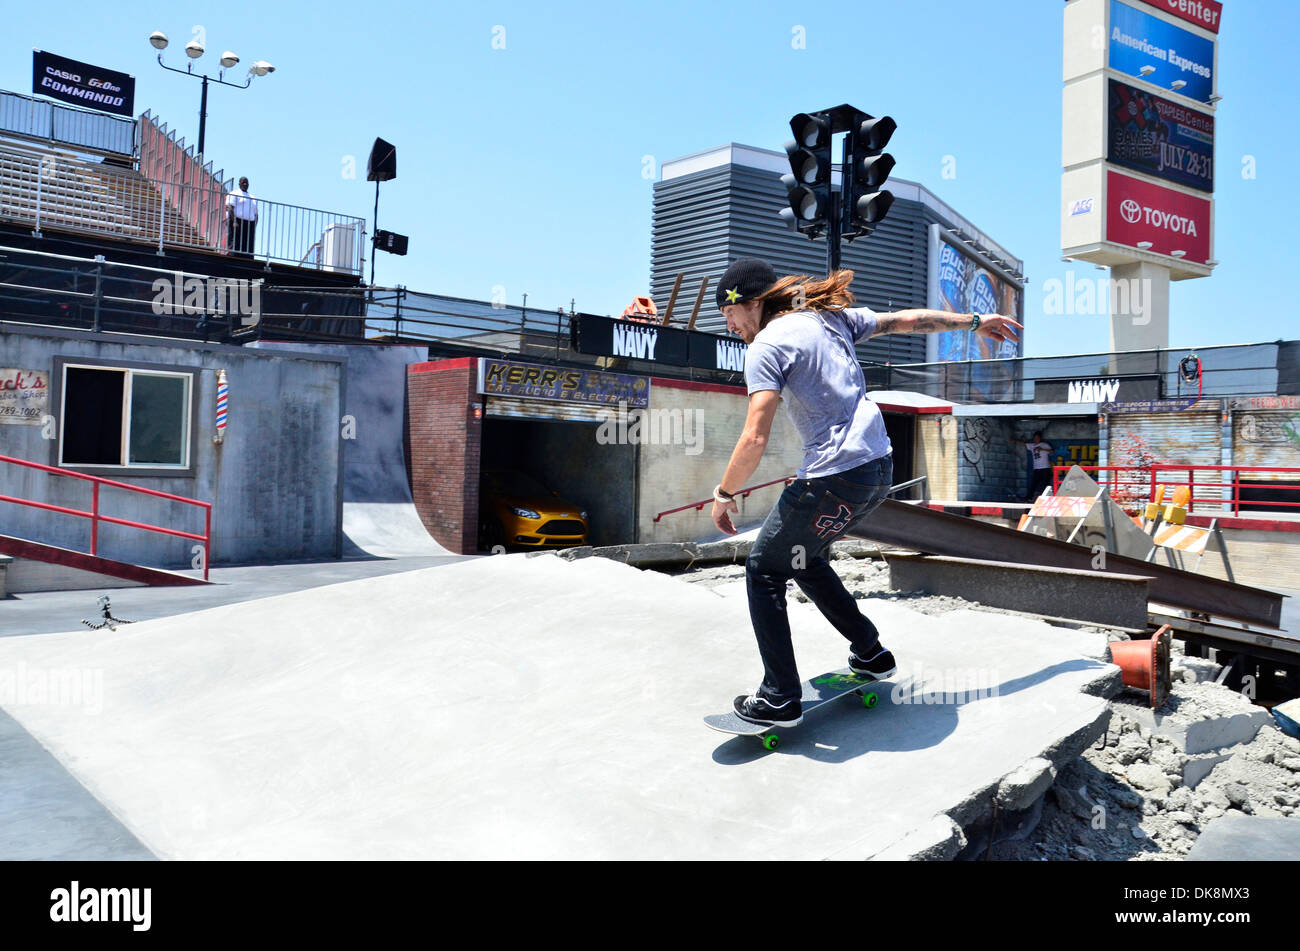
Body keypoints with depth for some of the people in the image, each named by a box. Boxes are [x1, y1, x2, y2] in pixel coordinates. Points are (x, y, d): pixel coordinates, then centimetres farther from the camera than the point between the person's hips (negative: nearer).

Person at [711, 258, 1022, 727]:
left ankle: (780, 699, 6)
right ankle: (871, 653, 32)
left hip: (835, 476, -9)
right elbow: (908, 320, 22)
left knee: (763, 570, 5)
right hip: (879, 466, 9)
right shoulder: (831, 316, 14)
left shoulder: (766, 346, -9)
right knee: (803, 557, 26)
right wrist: (975, 321, 34)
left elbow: (755, 439, -18)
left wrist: (724, 494, -5)